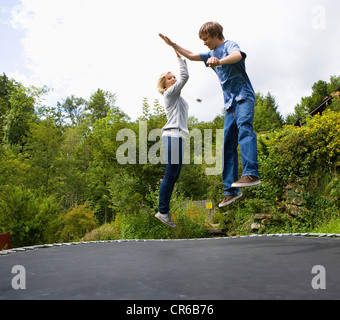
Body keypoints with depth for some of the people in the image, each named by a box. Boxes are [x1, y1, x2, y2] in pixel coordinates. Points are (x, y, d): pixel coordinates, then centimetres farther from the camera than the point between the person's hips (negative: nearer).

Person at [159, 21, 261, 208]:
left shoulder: (229, 45, 0)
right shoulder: (212, 54, 25)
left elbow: (237, 55, -25)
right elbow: (191, 56, 38)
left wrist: (219, 61, -45)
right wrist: (173, 45, 33)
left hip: (244, 96, -7)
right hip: (230, 103, 8)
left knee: (244, 127, -34)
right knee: (228, 145, -3)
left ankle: (251, 173, -48)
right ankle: (231, 190, -6)